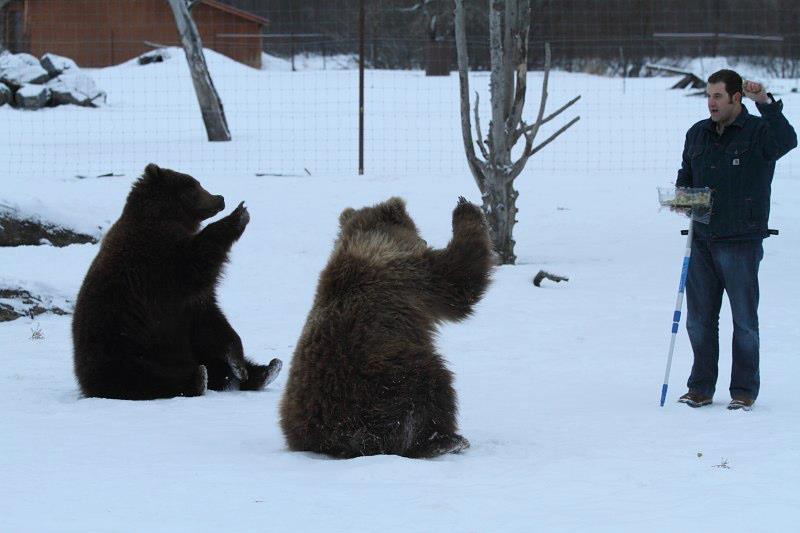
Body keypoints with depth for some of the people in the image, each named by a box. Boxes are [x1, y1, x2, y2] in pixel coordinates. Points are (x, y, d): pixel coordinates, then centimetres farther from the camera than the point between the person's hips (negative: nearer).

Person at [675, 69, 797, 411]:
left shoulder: (758, 132, -5)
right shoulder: (697, 134, 12)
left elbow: (787, 141, -27)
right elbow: (685, 174, 24)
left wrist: (766, 104, -37)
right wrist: (683, 195, 2)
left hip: (741, 241, -5)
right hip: (702, 240, 5)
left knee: (744, 318, 2)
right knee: (699, 317, 8)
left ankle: (744, 391, 9)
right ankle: (701, 388, 18)